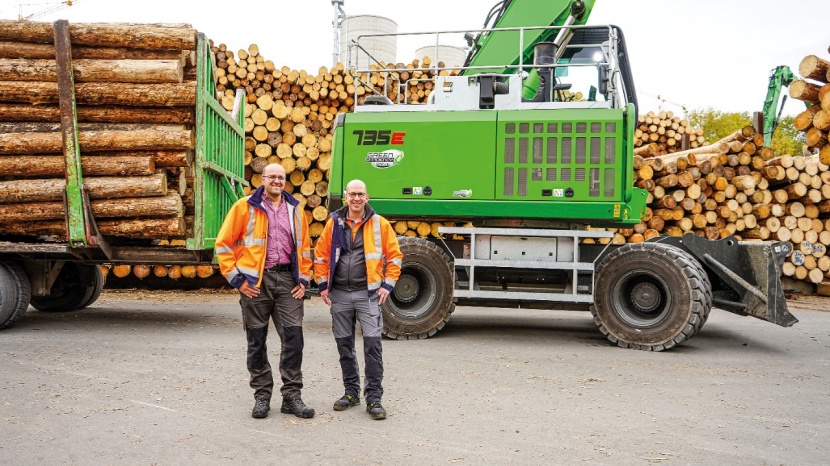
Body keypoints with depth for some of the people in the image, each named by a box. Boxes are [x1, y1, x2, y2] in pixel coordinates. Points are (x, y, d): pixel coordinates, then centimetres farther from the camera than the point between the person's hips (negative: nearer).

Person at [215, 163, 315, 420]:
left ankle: (292, 396, 7)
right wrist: (237, 278, -5)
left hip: (288, 279, 2)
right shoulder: (245, 207, 1)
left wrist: (303, 279, 8)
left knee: (293, 336, -2)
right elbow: (224, 244, 0)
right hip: (256, 281, -2)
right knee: (257, 340, 6)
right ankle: (262, 396, 17)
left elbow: (304, 247, 18)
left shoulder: (295, 210, 12)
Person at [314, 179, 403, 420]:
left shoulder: (379, 223, -1)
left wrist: (387, 285, -3)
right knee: (344, 343, 10)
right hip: (340, 294, 3)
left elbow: (394, 256, 4)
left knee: (372, 342, -9)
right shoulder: (334, 222, 5)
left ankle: (373, 397, -1)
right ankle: (351, 392, 24)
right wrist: (323, 285, 6)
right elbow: (320, 254, 12)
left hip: (368, 293, -3)